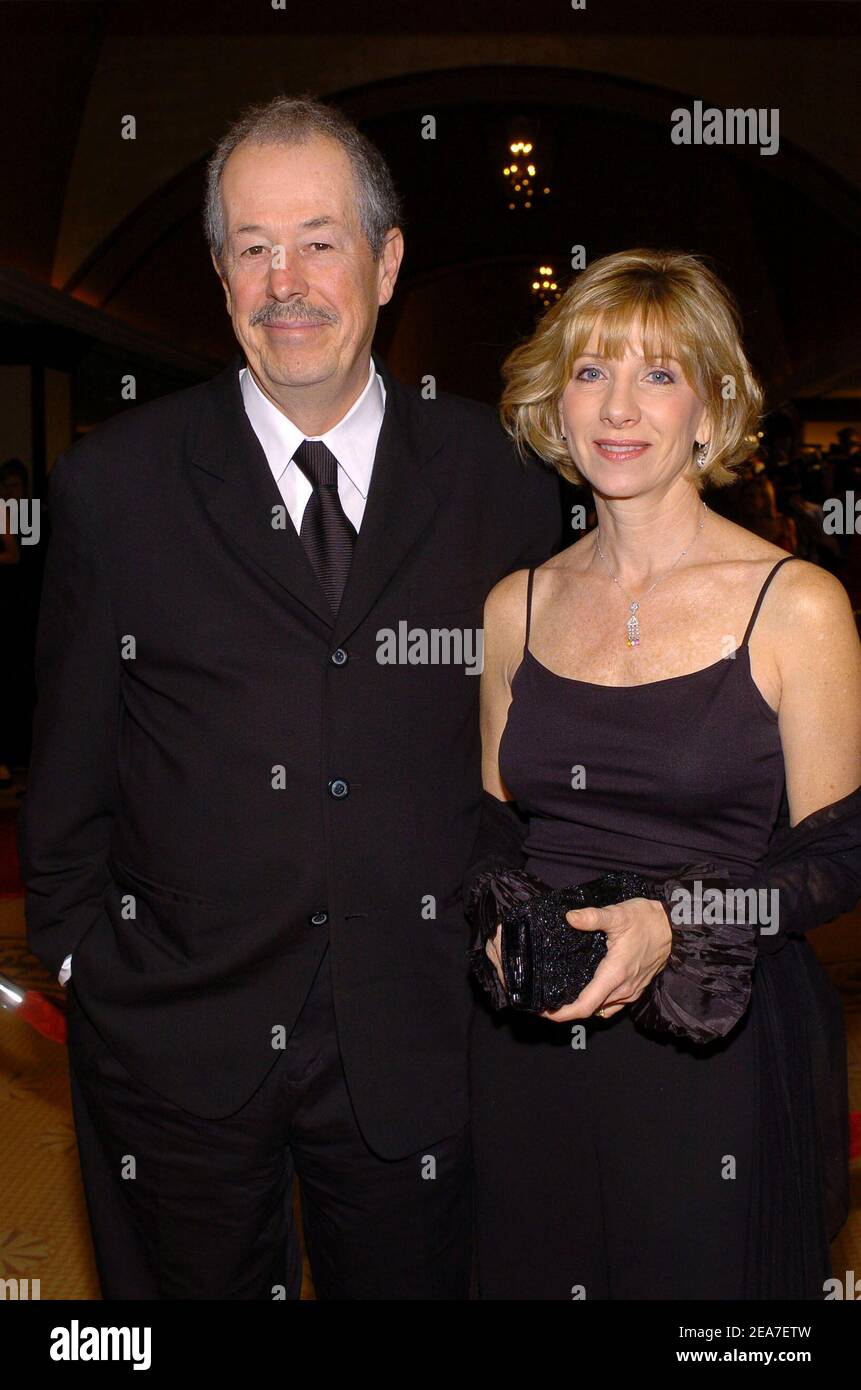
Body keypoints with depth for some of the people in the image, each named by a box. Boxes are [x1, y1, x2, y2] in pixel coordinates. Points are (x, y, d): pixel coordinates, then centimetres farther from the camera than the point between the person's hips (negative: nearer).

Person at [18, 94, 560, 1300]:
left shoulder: (500, 480, -2)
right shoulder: (114, 484, -4)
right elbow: (68, 763, 3)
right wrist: (82, 950, 2)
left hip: (419, 1047, 1)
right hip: (176, 1039, 0)